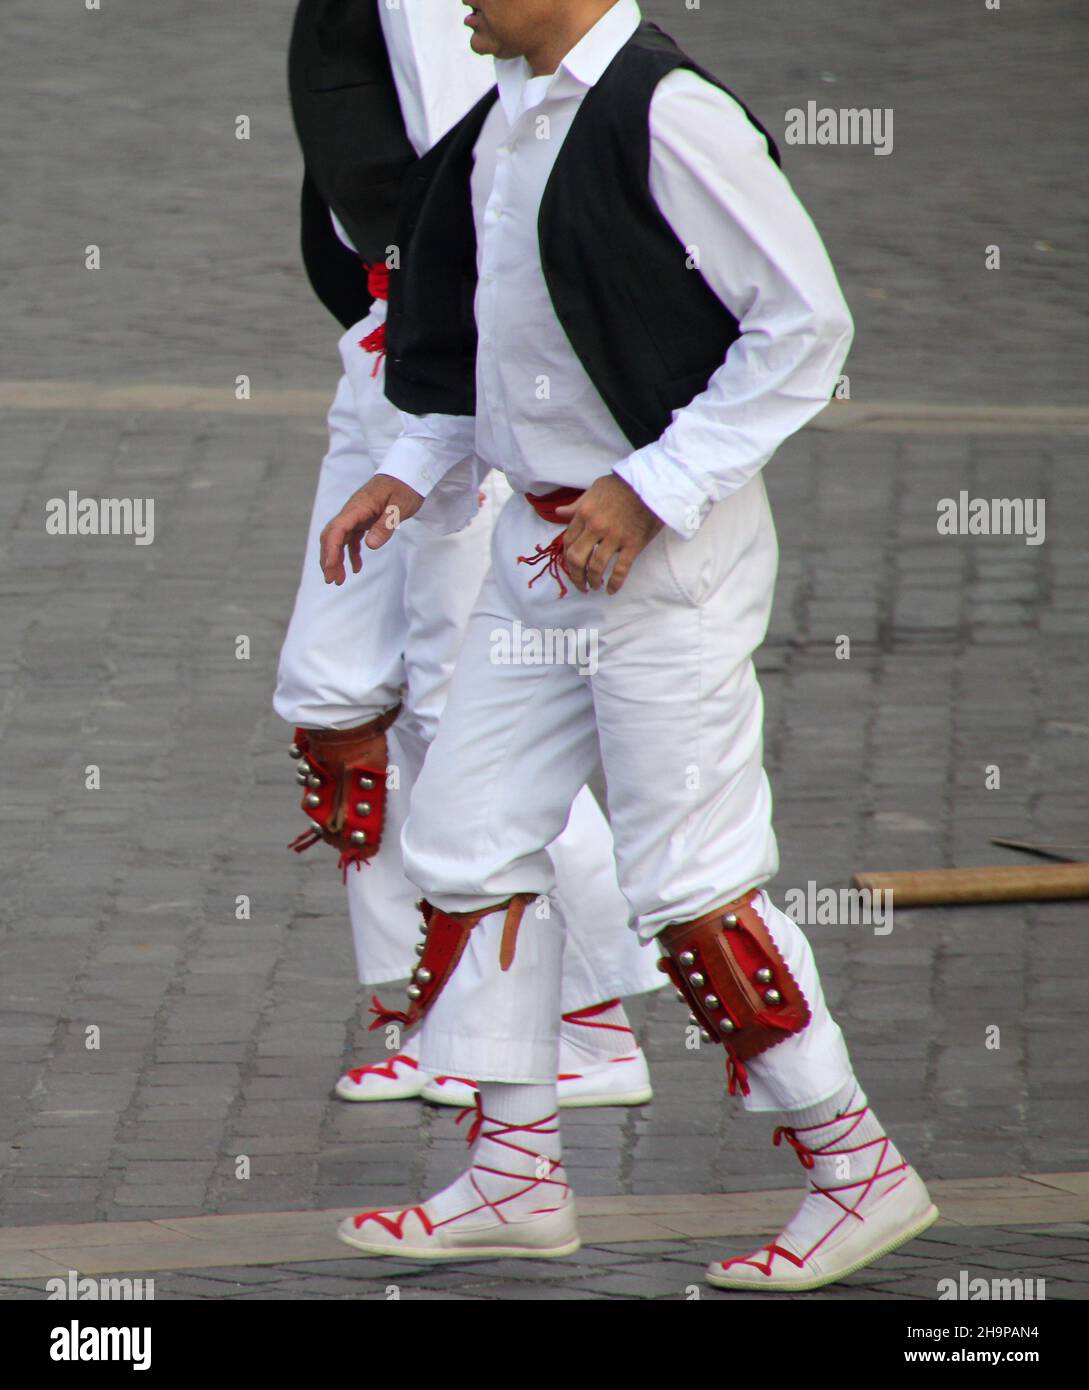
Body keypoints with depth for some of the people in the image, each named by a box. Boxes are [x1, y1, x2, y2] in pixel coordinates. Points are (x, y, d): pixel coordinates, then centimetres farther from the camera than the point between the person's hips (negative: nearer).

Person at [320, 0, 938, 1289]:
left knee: (687, 881, -5)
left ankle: (859, 1169, 7)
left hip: (668, 551, -9)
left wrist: (650, 490, -18)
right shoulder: (505, 119, 8)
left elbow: (806, 325, -17)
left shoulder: (667, 114, -18)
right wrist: (412, 473, 11)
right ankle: (516, 1172, 19)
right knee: (465, 843, 9)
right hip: (539, 540, 9)